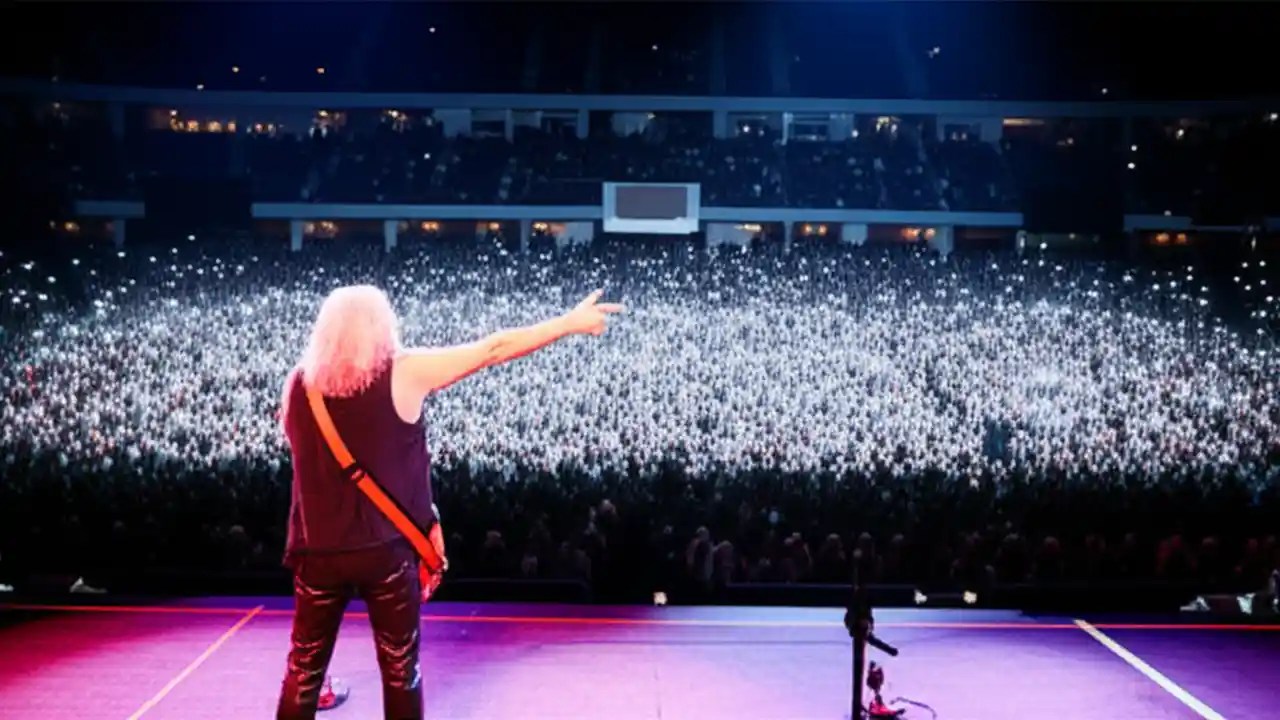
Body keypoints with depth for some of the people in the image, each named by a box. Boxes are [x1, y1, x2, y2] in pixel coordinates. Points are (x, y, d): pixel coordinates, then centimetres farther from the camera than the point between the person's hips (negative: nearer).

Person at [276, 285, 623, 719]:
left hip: (317, 554, 3)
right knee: (400, 671, 15)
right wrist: (571, 323, 0)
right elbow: (494, 349, -7)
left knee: (303, 675, 15)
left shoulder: (299, 384, 0)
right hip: (386, 551, -3)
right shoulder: (403, 373, -11)